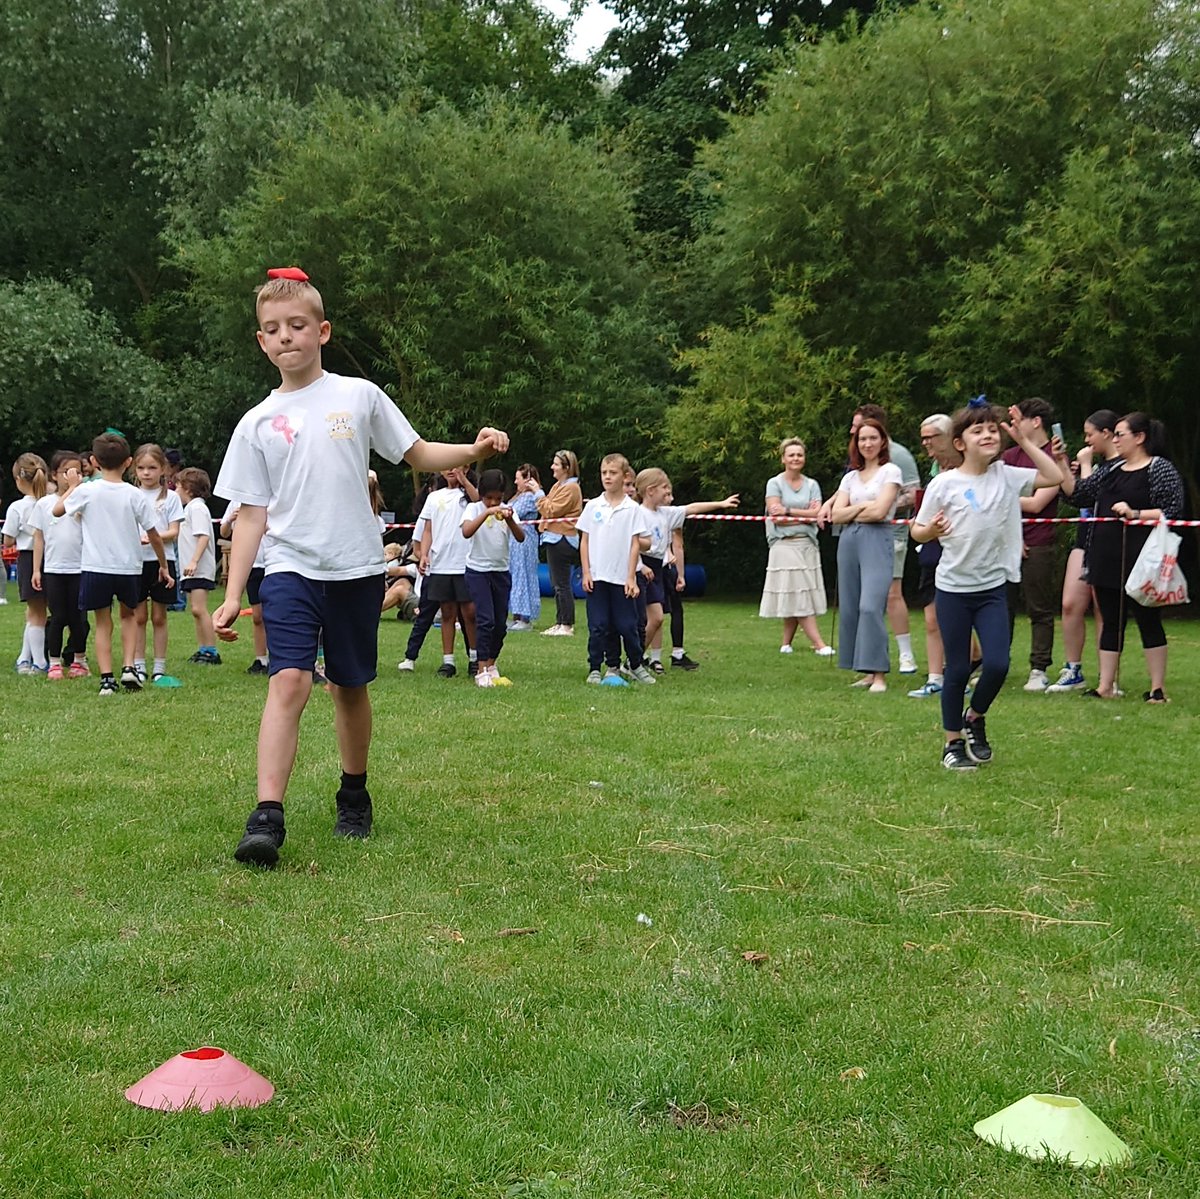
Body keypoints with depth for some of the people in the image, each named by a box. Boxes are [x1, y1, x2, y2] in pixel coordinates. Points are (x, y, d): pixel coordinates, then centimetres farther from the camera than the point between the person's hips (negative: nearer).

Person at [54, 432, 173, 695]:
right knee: (129, 615, 24)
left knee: (103, 623, 10)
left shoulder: (86, 491, -7)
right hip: (129, 567, 1)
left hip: (95, 567, -1)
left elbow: (57, 510, 9)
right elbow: (154, 536, -2)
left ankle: (107, 678, 0)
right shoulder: (136, 495, -6)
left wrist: (71, 487, 24)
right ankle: (128, 667, 8)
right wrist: (164, 565, 11)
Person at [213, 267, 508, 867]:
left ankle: (354, 796, 31)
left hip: (356, 569, 1)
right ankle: (267, 818, -22)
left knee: (350, 686, 11)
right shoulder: (258, 423, 5)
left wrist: (473, 449, -8)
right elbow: (251, 514, 6)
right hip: (290, 568, -1)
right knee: (289, 680, -18)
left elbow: (418, 454, 11)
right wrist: (232, 594, 0)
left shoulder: (359, 395, 4)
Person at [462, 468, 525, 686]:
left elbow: (521, 538, -13)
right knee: (485, 620, -12)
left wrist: (509, 520, -30)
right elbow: (466, 532, -26)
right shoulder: (474, 508, -6)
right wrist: (486, 513, -33)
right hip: (478, 571, -4)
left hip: (501, 571, 4)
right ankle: (482, 671, -9)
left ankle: (491, 664, 25)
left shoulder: (507, 510, 1)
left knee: (500, 623, 8)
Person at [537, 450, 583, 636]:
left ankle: (567, 625, -5)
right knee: (557, 584, 12)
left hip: (562, 539, -10)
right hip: (554, 537, 10)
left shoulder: (570, 488, -13)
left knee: (562, 584, -8)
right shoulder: (559, 485, 17)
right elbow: (547, 508, 18)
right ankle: (560, 622, 18)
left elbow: (551, 510, -17)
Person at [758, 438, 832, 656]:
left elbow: (816, 514, -2)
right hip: (784, 545, -4)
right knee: (797, 597, -8)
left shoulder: (812, 485, 11)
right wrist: (805, 515, -5)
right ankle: (818, 644, -11)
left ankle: (786, 643, 10)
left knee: (798, 597, 2)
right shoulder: (774, 483, 1)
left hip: (807, 545, 4)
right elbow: (776, 517, -9)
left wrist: (788, 511, -10)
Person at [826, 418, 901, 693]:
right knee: (850, 608, 3)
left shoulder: (890, 471, 2)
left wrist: (851, 513, 3)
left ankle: (878, 674, -16)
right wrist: (862, 507, -4)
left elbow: (879, 511, -10)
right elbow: (837, 515, 8)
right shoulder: (850, 477, 17)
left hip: (878, 541, -6)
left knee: (871, 606, -18)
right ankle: (867, 672, 9)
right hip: (849, 542, 6)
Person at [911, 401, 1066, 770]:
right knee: (958, 669, 3)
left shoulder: (1006, 476, 1)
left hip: (993, 587, 2)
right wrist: (931, 530, -23)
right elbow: (917, 532, -1)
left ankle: (975, 718, 23)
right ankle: (952, 742, 20)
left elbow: (1055, 476, 1)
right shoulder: (944, 484, -7)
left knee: (997, 664, -7)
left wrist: (1027, 442, -4)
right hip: (953, 588, -2)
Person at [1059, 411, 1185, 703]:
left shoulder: (1160, 468, -4)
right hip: (1107, 558, 7)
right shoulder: (1112, 471, 16)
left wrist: (1134, 513, -20)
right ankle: (1105, 687, 13)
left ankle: (1158, 689, 6)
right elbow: (1076, 493, 16)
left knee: (1148, 620, 0)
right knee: (1111, 622, 9)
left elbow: (1172, 511, -11)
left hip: (1139, 559, -7)